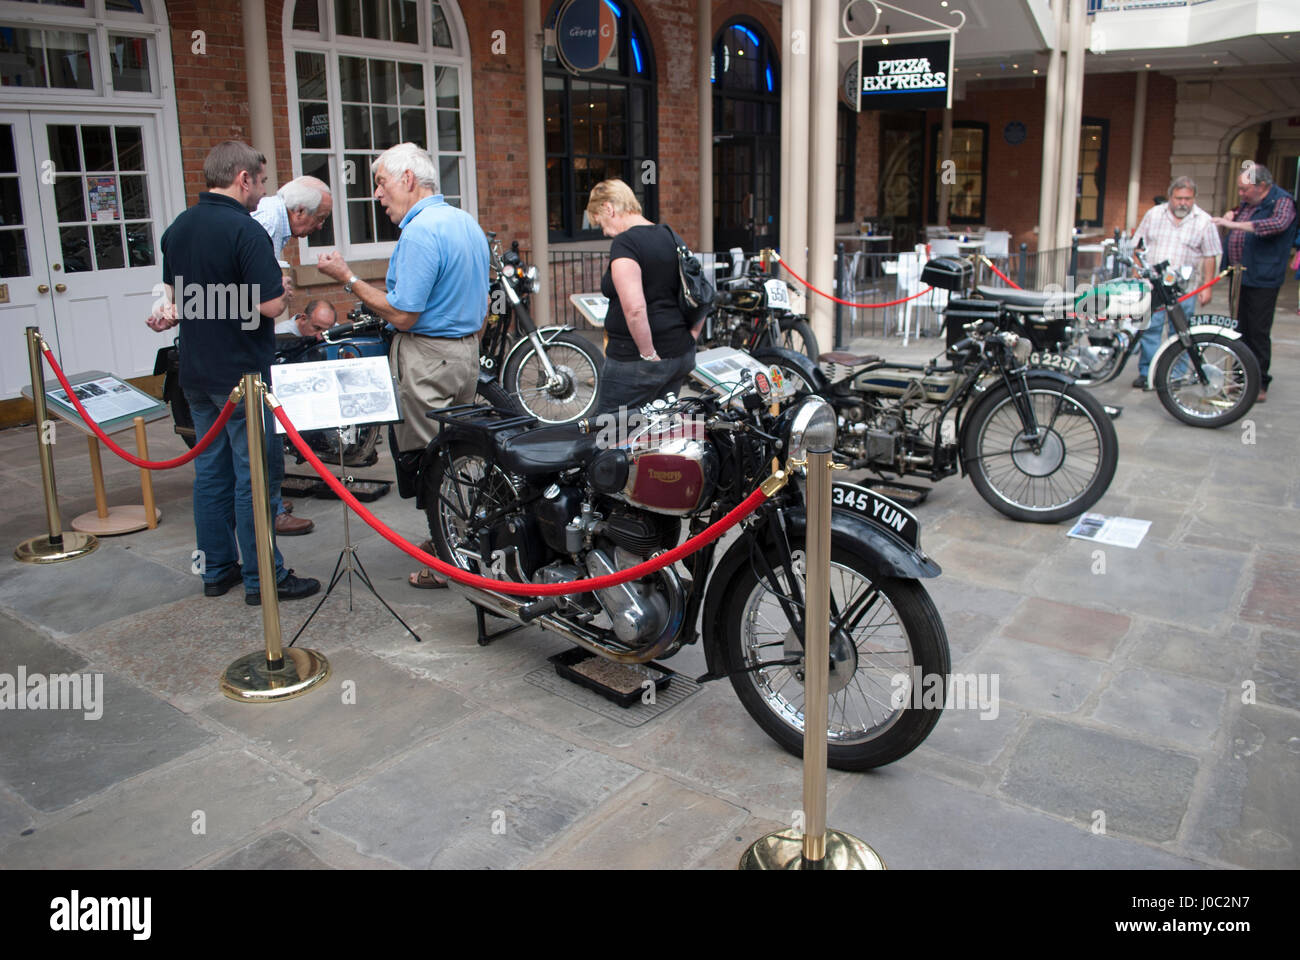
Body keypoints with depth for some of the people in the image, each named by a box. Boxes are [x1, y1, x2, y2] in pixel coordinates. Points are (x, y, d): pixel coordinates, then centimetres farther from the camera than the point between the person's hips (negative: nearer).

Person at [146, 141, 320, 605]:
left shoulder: (177, 229, 9)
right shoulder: (245, 230, -17)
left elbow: (177, 295, 18)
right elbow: (270, 305, -20)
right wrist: (281, 287, 0)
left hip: (196, 372, 8)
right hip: (242, 374, -8)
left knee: (211, 470, 14)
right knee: (252, 475, -2)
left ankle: (217, 568, 22)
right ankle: (262, 578, 5)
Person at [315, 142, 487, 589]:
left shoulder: (420, 233, -19)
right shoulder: (467, 222, 12)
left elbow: (402, 315, -21)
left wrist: (348, 278, -13)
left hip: (427, 358, -9)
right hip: (467, 350, 10)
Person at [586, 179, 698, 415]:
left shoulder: (624, 243, -15)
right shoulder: (670, 236, 13)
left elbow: (634, 309, -27)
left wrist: (648, 354, -18)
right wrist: (689, 341, 15)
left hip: (634, 360, -9)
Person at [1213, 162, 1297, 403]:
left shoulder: (1282, 202, -11)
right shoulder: (1248, 202, 13)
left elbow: (1279, 223, -32)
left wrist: (1236, 225, -35)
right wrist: (1231, 214, 9)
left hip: (1262, 280, -8)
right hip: (1240, 276, 8)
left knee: (1258, 333, -7)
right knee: (1240, 330, 13)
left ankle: (1260, 386, -1)